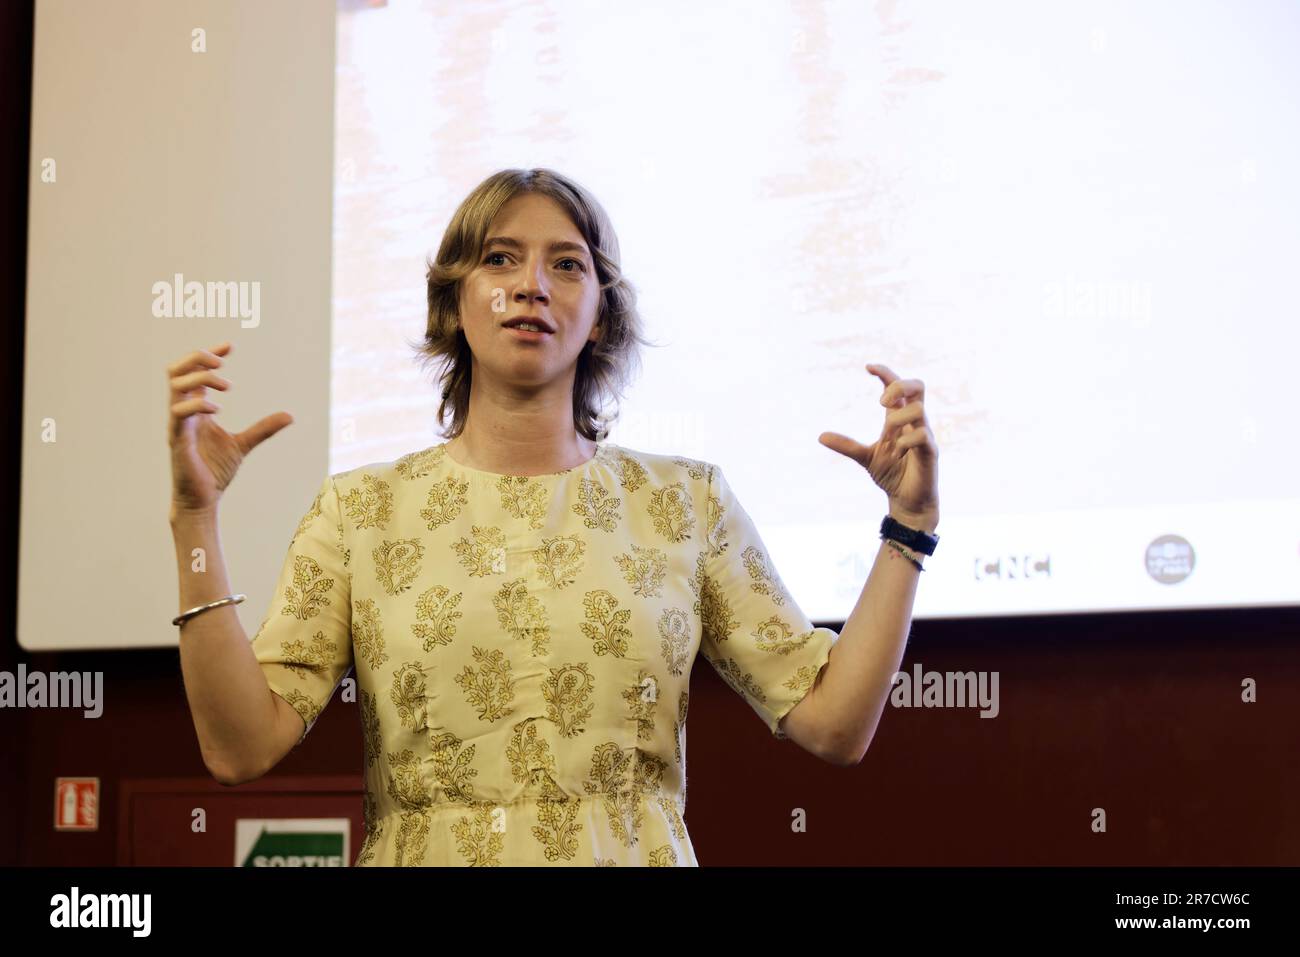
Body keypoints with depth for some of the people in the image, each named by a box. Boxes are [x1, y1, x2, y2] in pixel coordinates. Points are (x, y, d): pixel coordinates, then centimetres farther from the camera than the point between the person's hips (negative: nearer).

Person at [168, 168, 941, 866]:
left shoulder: (688, 500, 3)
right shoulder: (359, 510, 2)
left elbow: (834, 724, -1)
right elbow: (242, 747, -7)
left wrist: (910, 523, -6)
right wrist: (197, 517, -12)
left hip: (635, 855, 1)